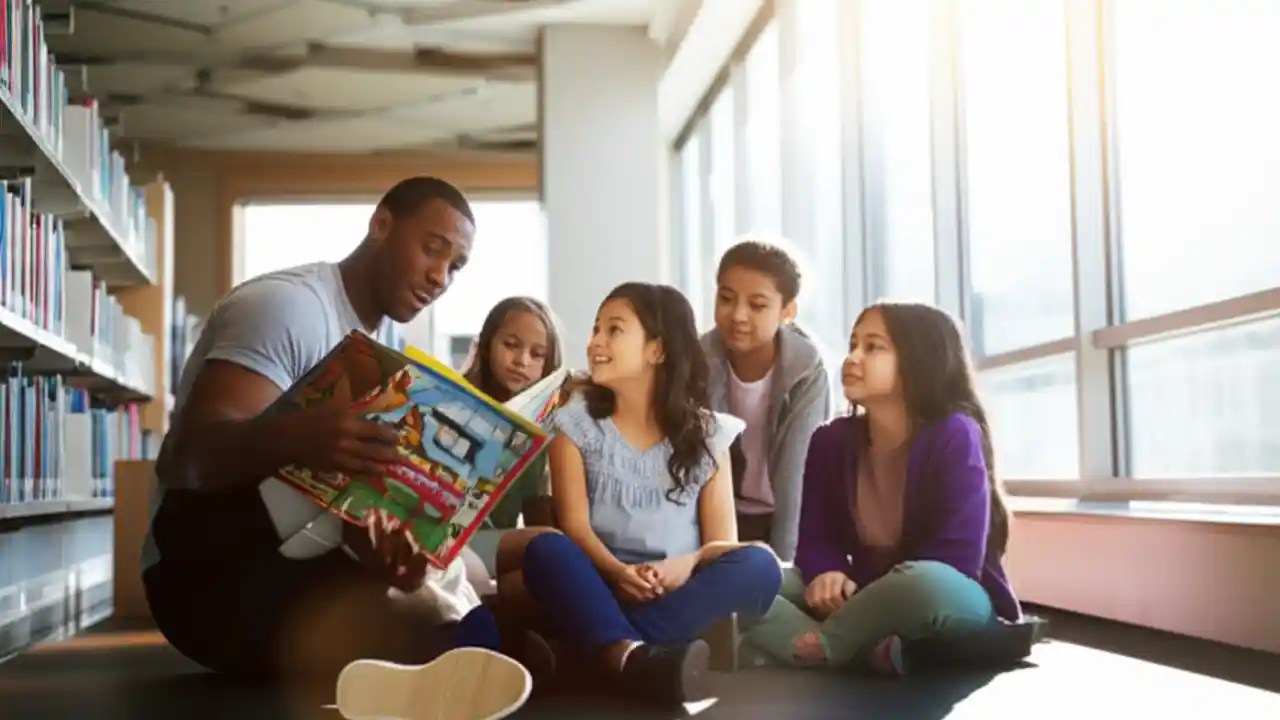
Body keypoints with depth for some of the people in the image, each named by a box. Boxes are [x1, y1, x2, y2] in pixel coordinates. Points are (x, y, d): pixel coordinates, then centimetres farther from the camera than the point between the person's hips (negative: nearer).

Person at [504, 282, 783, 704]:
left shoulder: (705, 433, 9)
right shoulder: (576, 421, 8)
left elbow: (723, 540, 2)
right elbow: (575, 525, -4)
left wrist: (689, 563, -23)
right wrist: (617, 571, -26)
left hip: (678, 596, 1)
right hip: (602, 588, -1)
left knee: (759, 566, -28)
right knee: (545, 550, -31)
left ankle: (611, 650, -40)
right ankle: (631, 656, -57)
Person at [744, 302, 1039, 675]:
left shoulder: (954, 436, -16)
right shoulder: (831, 441, 0)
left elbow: (957, 556, -22)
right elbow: (817, 539, 1)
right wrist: (827, 574, -24)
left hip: (956, 604, -5)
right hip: (869, 601, 5)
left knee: (923, 583, -41)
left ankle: (822, 645, -17)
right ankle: (866, 653, -32)